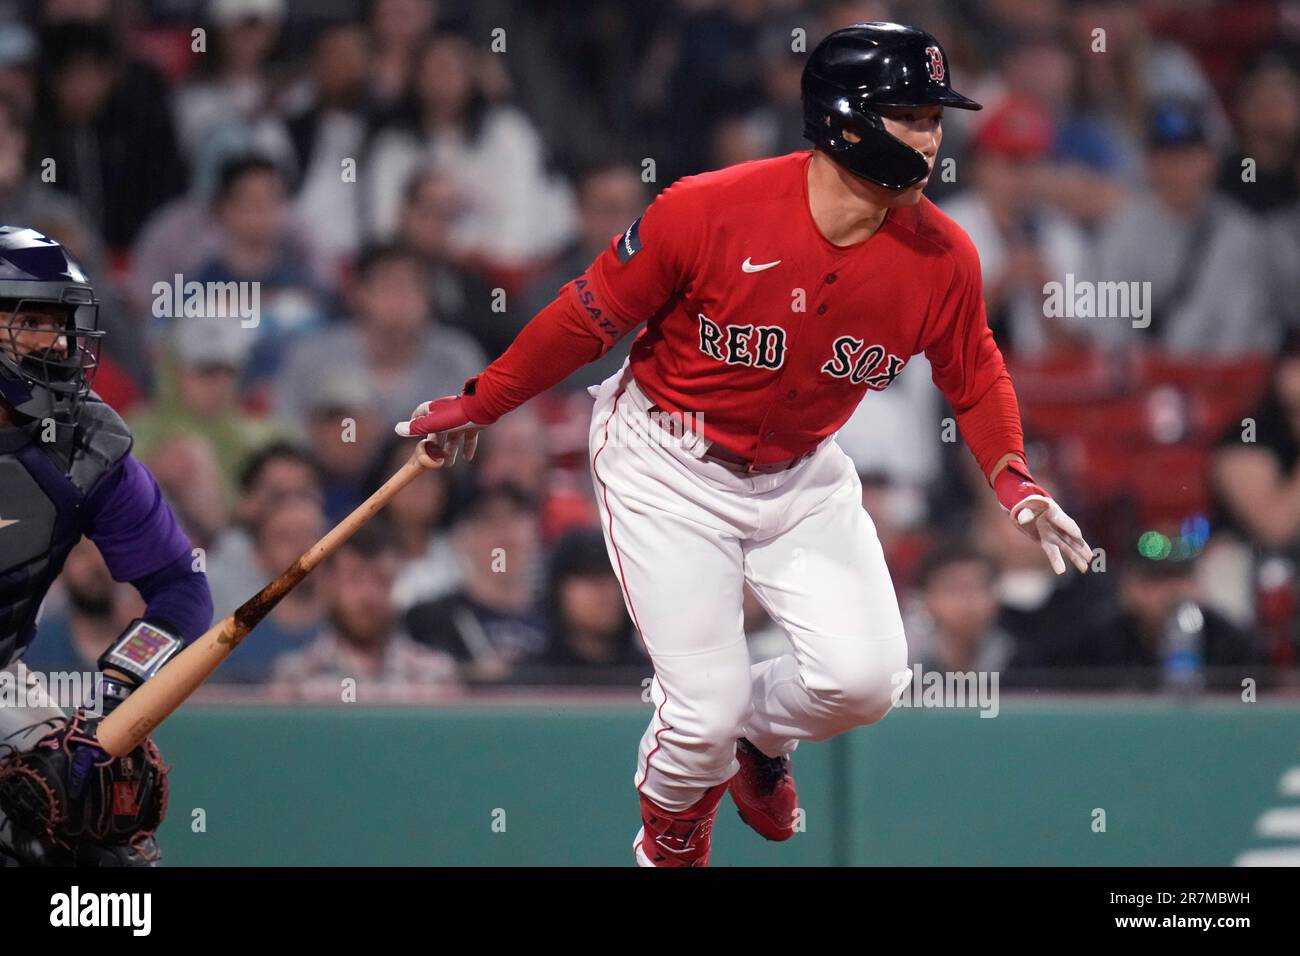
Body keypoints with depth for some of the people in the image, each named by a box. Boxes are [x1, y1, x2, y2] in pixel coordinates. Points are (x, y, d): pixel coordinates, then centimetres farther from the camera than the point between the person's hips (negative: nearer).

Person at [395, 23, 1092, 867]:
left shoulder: (941, 258, -13)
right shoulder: (709, 211, -26)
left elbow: (976, 377, 5)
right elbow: (592, 315, -12)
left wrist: (1013, 483, -11)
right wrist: (479, 405, -4)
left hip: (803, 476, 4)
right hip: (670, 470, -4)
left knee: (863, 677, -14)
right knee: (707, 710, -10)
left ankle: (761, 737, 23)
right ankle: (669, 843, 26)